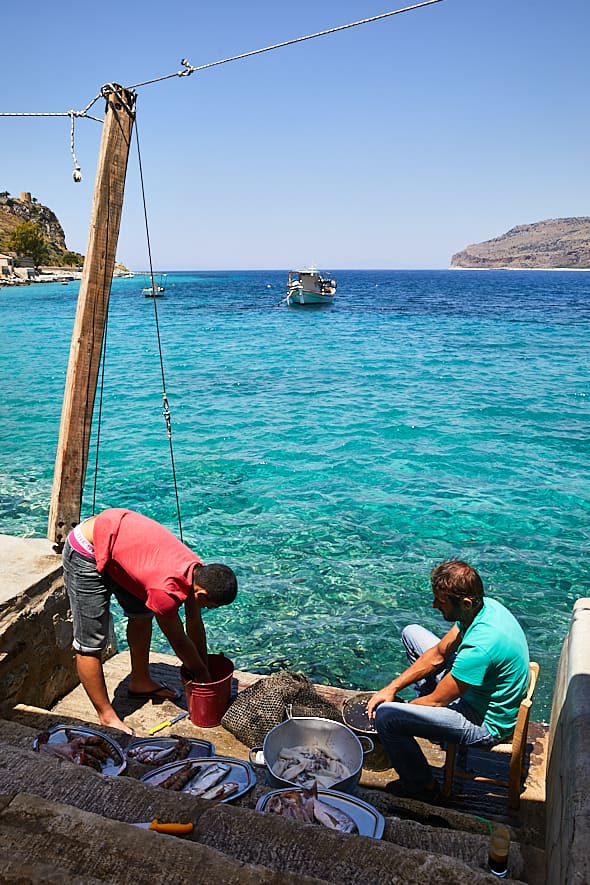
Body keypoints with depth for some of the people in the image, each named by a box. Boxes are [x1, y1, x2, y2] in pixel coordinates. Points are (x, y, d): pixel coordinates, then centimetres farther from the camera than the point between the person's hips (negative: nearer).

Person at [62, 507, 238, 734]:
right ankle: (107, 717, 9)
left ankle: (140, 683, 35)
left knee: (142, 614, 18)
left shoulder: (197, 571, -7)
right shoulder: (167, 590, -30)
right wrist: (203, 675, 3)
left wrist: (203, 670, 14)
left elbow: (195, 625, 7)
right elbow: (179, 641, -13)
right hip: (86, 554, -9)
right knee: (91, 643, -5)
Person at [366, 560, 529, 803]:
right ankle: (428, 719, 22)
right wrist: (392, 688, -1)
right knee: (412, 633, 12)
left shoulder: (479, 645, -36)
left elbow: (436, 701, -23)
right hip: (479, 690, 9)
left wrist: (391, 706, -6)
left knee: (385, 716, -22)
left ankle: (423, 786, 4)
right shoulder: (484, 606, -10)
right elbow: (437, 655, 2)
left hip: (486, 724, -9)